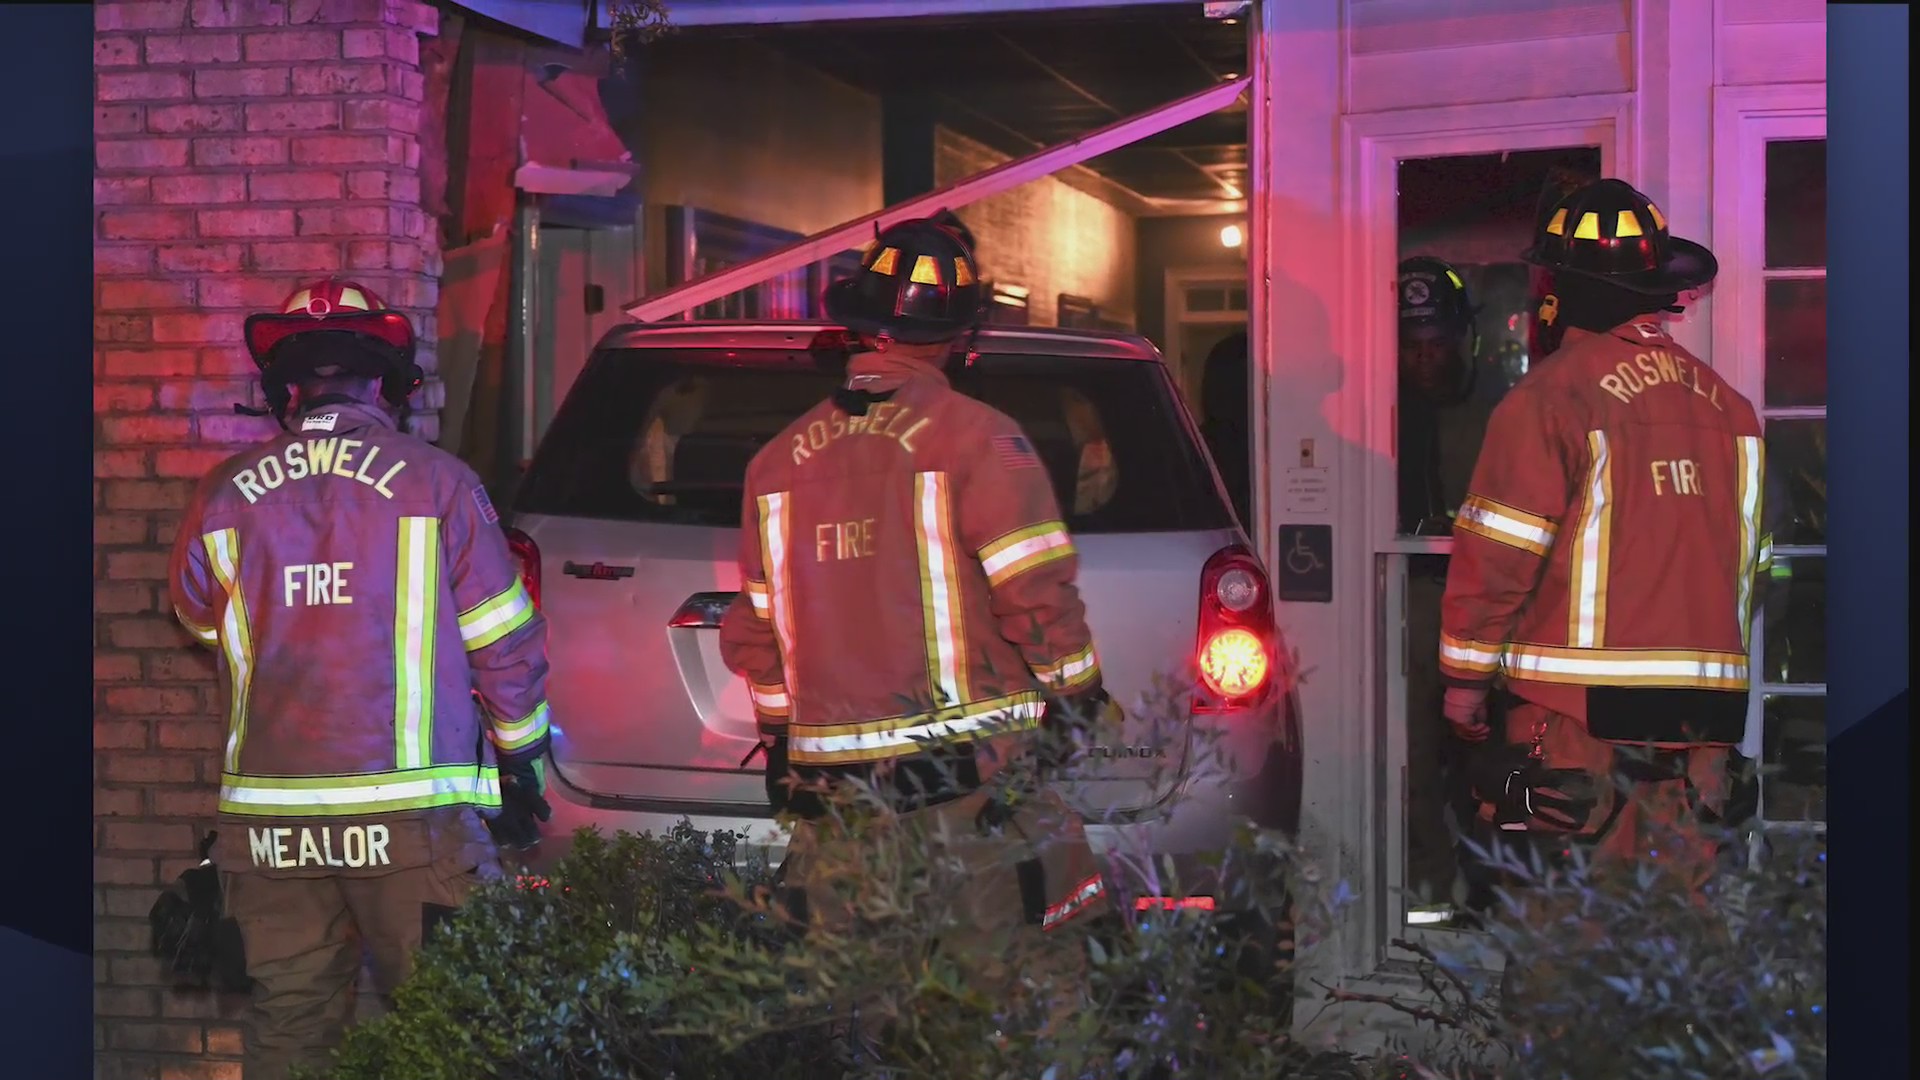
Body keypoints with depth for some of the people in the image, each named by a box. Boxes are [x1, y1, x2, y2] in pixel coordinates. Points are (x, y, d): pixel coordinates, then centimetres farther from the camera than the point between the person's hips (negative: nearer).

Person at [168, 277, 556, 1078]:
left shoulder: (225, 496, 3)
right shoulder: (436, 484, -3)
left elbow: (201, 621, 19)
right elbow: (504, 642, 1)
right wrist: (520, 761, 14)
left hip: (270, 822, 3)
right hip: (414, 813, -3)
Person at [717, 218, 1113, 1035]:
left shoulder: (780, 460, 11)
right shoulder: (974, 437, -7)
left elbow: (755, 630, 16)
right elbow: (1037, 595, -11)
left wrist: (779, 740, 25)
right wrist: (1077, 695, 2)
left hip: (833, 784, 5)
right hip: (973, 777, -5)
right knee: (1025, 992, -2)